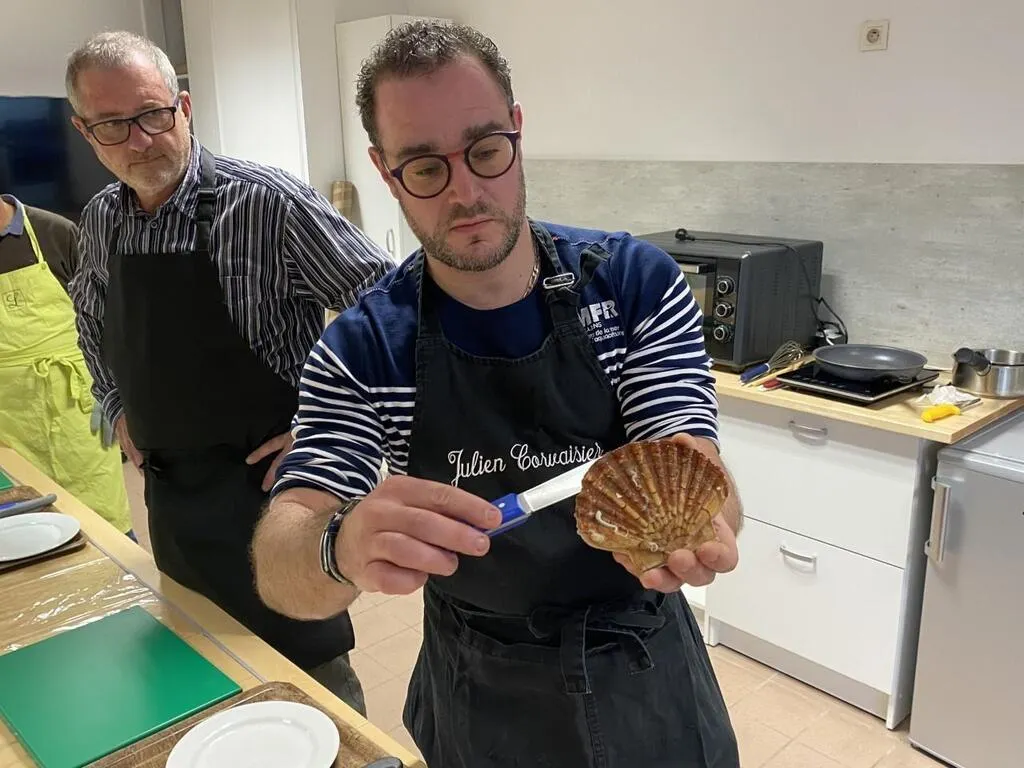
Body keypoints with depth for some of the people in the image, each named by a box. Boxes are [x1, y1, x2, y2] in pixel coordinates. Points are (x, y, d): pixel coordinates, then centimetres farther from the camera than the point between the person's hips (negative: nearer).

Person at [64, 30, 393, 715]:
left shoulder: (267, 203, -18)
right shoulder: (102, 219, 3)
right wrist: (119, 409, 14)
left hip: (267, 485, -6)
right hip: (167, 491, 7)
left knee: (309, 670, 8)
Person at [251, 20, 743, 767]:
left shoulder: (640, 283, -14)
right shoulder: (360, 349, -14)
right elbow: (281, 569, -20)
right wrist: (343, 549, -43)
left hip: (646, 680, 0)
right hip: (477, 701, 1)